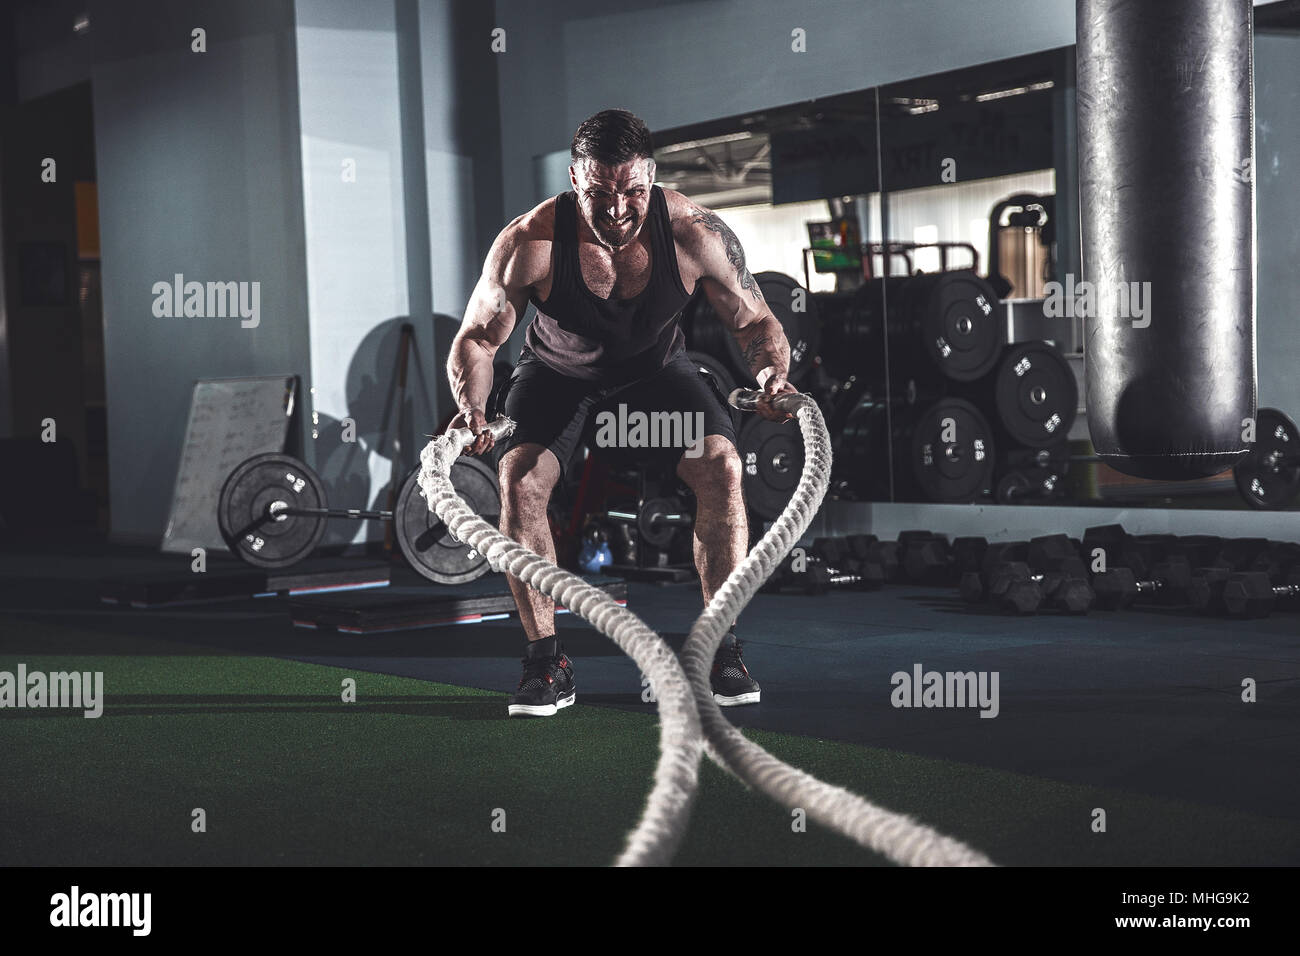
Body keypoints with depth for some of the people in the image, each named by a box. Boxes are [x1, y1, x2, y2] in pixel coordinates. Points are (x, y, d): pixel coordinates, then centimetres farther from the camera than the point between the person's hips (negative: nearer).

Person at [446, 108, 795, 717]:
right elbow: (477, 337, -19)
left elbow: (754, 321, -12)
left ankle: (720, 650, -10)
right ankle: (546, 662, -14)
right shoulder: (529, 243, -30)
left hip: (656, 369, 1)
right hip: (558, 374, 0)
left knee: (721, 464, -22)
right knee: (519, 478, -24)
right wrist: (472, 406, -39)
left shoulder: (694, 234, -27)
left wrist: (771, 372, -34)